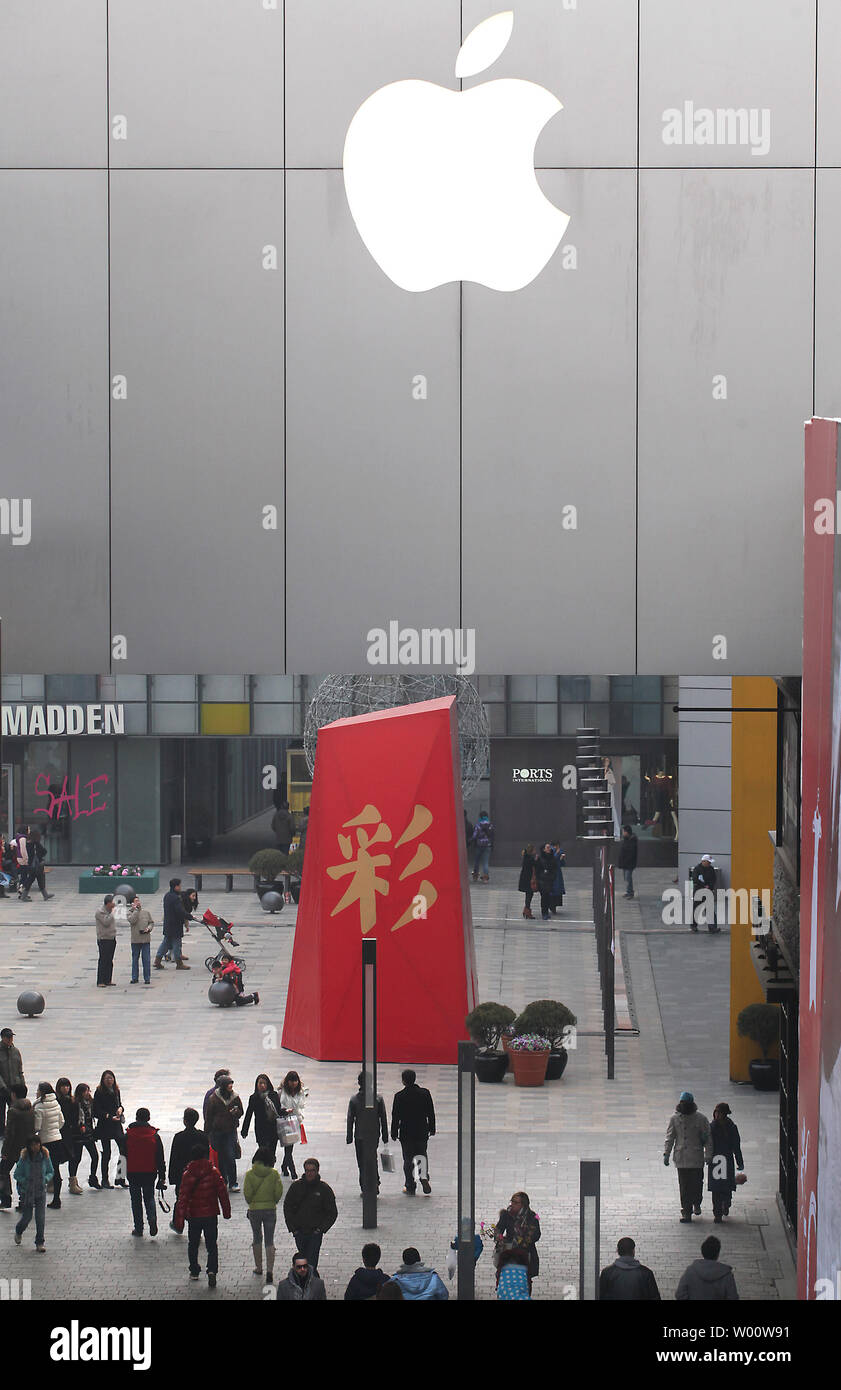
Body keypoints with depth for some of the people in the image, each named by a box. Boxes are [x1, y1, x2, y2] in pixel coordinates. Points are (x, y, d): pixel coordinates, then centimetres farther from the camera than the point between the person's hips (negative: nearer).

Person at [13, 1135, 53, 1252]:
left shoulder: (45, 1156, -5)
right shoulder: (24, 1158, -11)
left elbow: (50, 1172, 8)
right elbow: (17, 1175, -4)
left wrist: (45, 1179, -11)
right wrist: (26, 1181, -17)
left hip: (41, 1190, 1)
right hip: (27, 1192, -1)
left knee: (41, 1217, -4)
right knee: (27, 1216, 7)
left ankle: (40, 1242, 7)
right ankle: (18, 1231, 40)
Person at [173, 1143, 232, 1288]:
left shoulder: (188, 1174, -9)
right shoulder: (214, 1172, -5)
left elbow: (183, 1198, -10)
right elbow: (222, 1193, -1)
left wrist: (179, 1219, -7)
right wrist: (226, 1211, 10)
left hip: (193, 1216, -1)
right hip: (211, 1215, 1)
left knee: (193, 1244, 18)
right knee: (211, 1245, 5)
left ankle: (194, 1272, 23)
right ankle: (212, 1270, -14)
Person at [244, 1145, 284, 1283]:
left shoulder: (250, 1174, -9)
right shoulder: (274, 1173, -8)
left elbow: (247, 1192, -11)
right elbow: (279, 1191, -8)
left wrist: (250, 1203, 8)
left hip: (254, 1209, 0)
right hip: (270, 1209, 0)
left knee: (257, 1238, 19)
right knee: (269, 1241, 4)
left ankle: (258, 1267, 27)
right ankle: (270, 1270, -8)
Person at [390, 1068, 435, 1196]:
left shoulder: (399, 1096, -11)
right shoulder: (425, 1093, -4)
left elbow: (395, 1116, -7)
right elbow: (431, 1113, 3)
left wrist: (394, 1133, 3)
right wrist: (432, 1129, 14)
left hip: (406, 1132, -2)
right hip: (422, 1131, 2)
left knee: (408, 1159, 6)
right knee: (422, 1154, 20)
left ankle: (410, 1187, 9)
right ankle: (424, 1176, -3)